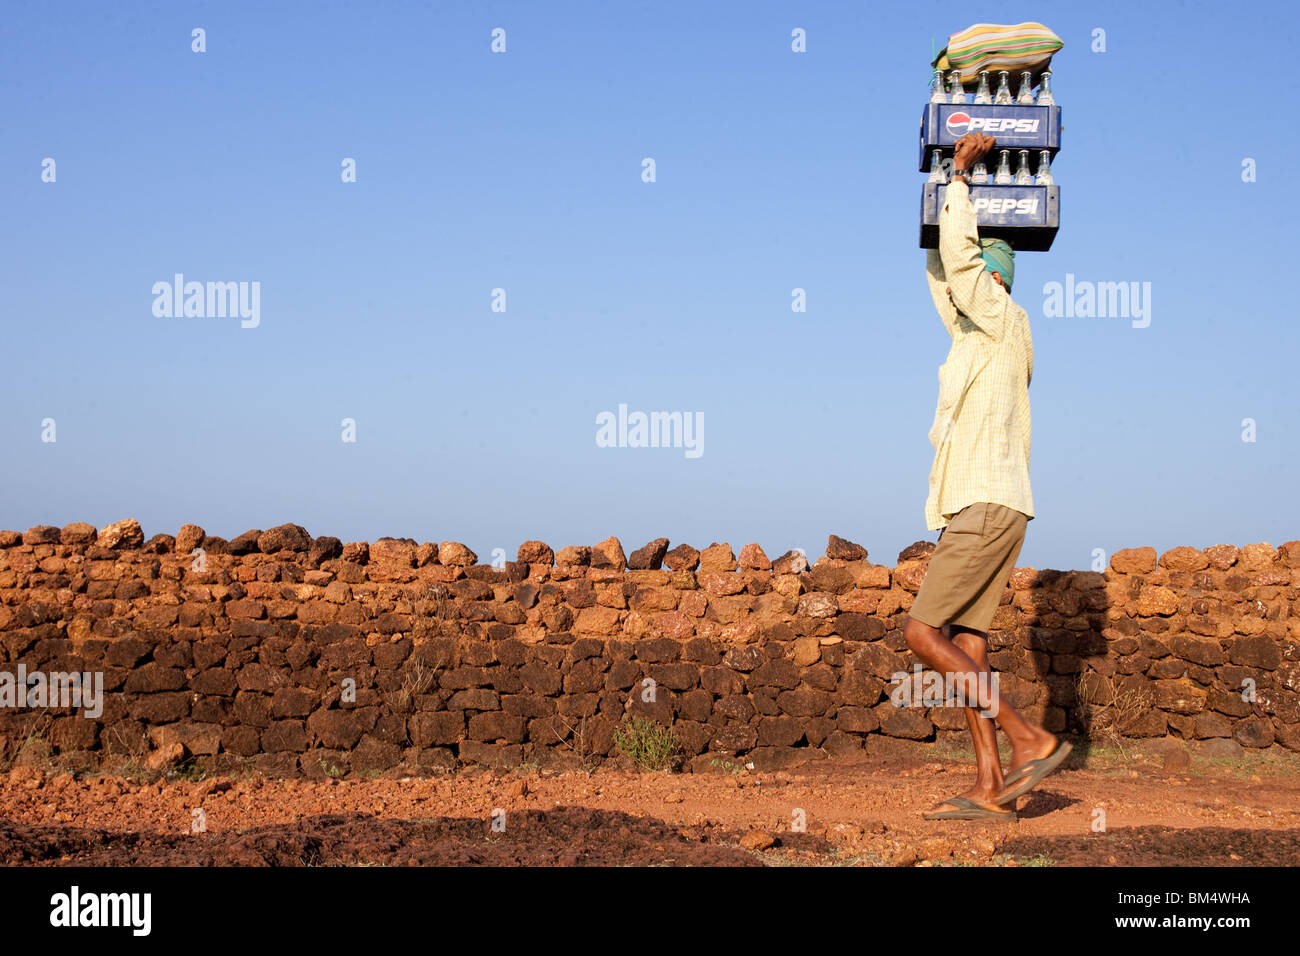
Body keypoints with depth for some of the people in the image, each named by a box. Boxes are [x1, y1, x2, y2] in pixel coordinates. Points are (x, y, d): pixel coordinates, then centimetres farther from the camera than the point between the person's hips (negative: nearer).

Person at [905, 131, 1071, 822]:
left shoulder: (1004, 323, -5)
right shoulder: (975, 336, 20)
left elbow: (959, 255, -14)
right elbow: (940, 270, 30)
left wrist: (960, 173, -2)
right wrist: (956, 186, 26)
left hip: (987, 508, -10)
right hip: (979, 511, 10)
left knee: (922, 633, -12)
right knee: (965, 645, 3)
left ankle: (1030, 740, -12)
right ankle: (990, 786, -1)